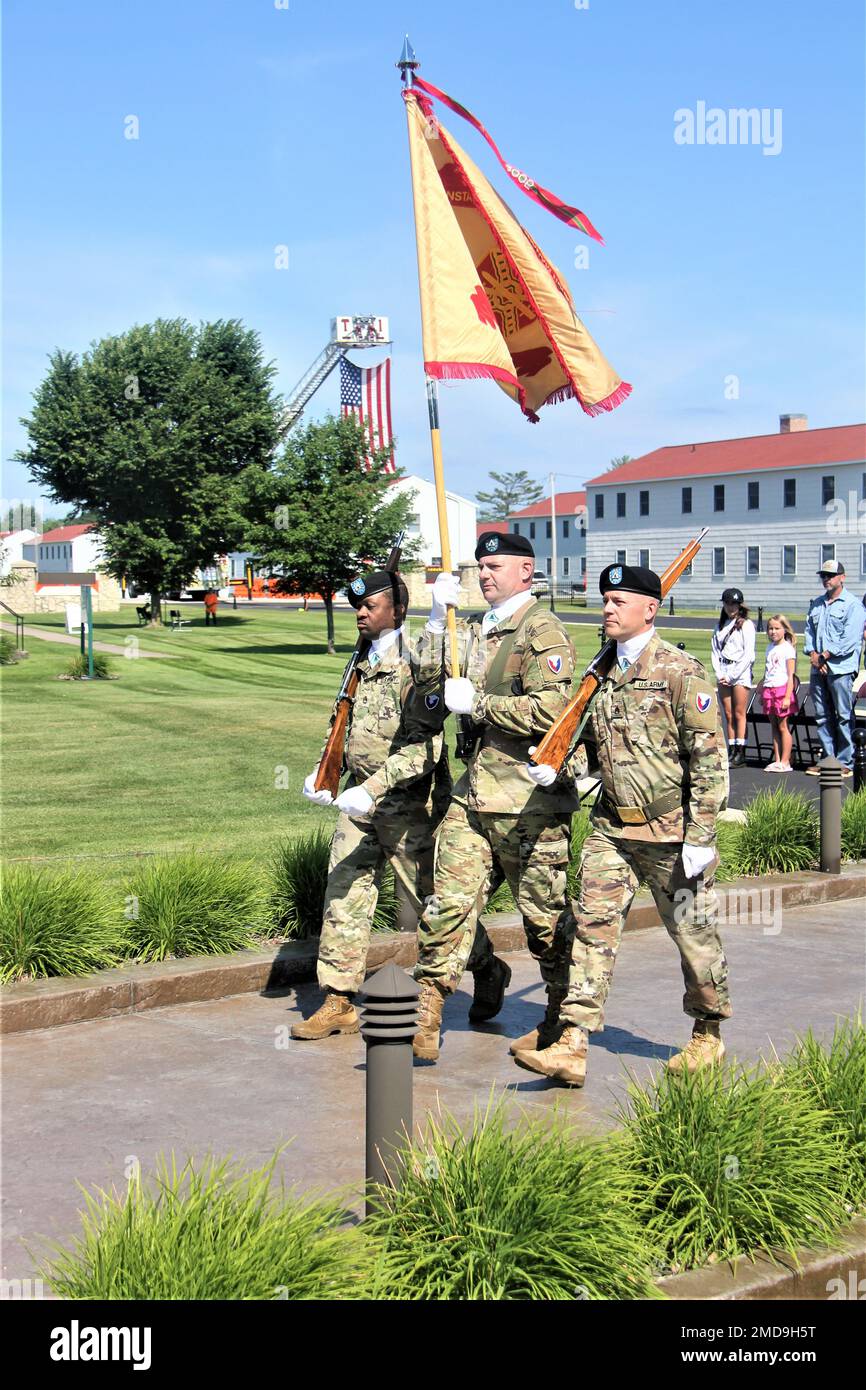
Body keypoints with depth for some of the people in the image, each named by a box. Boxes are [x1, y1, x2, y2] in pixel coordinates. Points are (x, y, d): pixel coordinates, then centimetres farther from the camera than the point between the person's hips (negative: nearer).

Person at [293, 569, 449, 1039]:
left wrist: (372, 790, -26)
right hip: (361, 799, 8)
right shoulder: (365, 664, 12)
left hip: (407, 803, -8)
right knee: (344, 898, 5)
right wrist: (323, 773, 7)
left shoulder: (416, 663, -14)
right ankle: (339, 1004, 11)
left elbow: (423, 747, -21)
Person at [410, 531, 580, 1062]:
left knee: (544, 916, 7)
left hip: (528, 798, -7)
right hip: (474, 790, 7)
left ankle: (564, 1012, 27)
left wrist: (477, 702, -13)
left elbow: (549, 713, -21)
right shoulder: (478, 628, 17)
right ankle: (427, 1018, 6)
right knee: (449, 904, 1)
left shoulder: (543, 630, -10)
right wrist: (438, 619, 2)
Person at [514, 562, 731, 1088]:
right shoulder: (606, 672, 10)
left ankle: (708, 1036, 28)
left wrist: (701, 836, -16)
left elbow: (710, 758, -12)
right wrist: (558, 767, -1)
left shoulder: (681, 671, -11)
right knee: (593, 924, -2)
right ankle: (571, 1047, -2)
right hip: (612, 827, 6)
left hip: (671, 831, -6)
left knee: (693, 931, 8)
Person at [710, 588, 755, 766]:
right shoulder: (721, 625, 16)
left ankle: (740, 752, -5)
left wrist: (732, 676, -11)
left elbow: (749, 654, -8)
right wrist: (719, 674, 0)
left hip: (740, 672, -5)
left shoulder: (746, 624, -2)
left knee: (739, 714, -6)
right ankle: (731, 751, 5)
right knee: (728, 715, 4)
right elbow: (715, 651, 14)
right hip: (723, 675, 5)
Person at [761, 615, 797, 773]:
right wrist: (762, 694, 18)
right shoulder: (770, 647, 14)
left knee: (783, 726, -4)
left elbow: (791, 675, -11)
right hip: (769, 690, 7)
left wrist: (787, 697, -17)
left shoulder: (788, 648, -8)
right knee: (774, 727, 8)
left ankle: (785, 762, -1)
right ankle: (777, 760, 12)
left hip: (782, 689, -7)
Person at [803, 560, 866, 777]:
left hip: (841, 668, -6)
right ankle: (828, 759, 15)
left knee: (844, 717, -4)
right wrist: (813, 654, -4)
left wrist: (825, 656, -13)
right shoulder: (816, 604, 18)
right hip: (818, 669, 6)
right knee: (822, 716, 8)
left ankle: (845, 763, 0)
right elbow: (809, 631, 14)